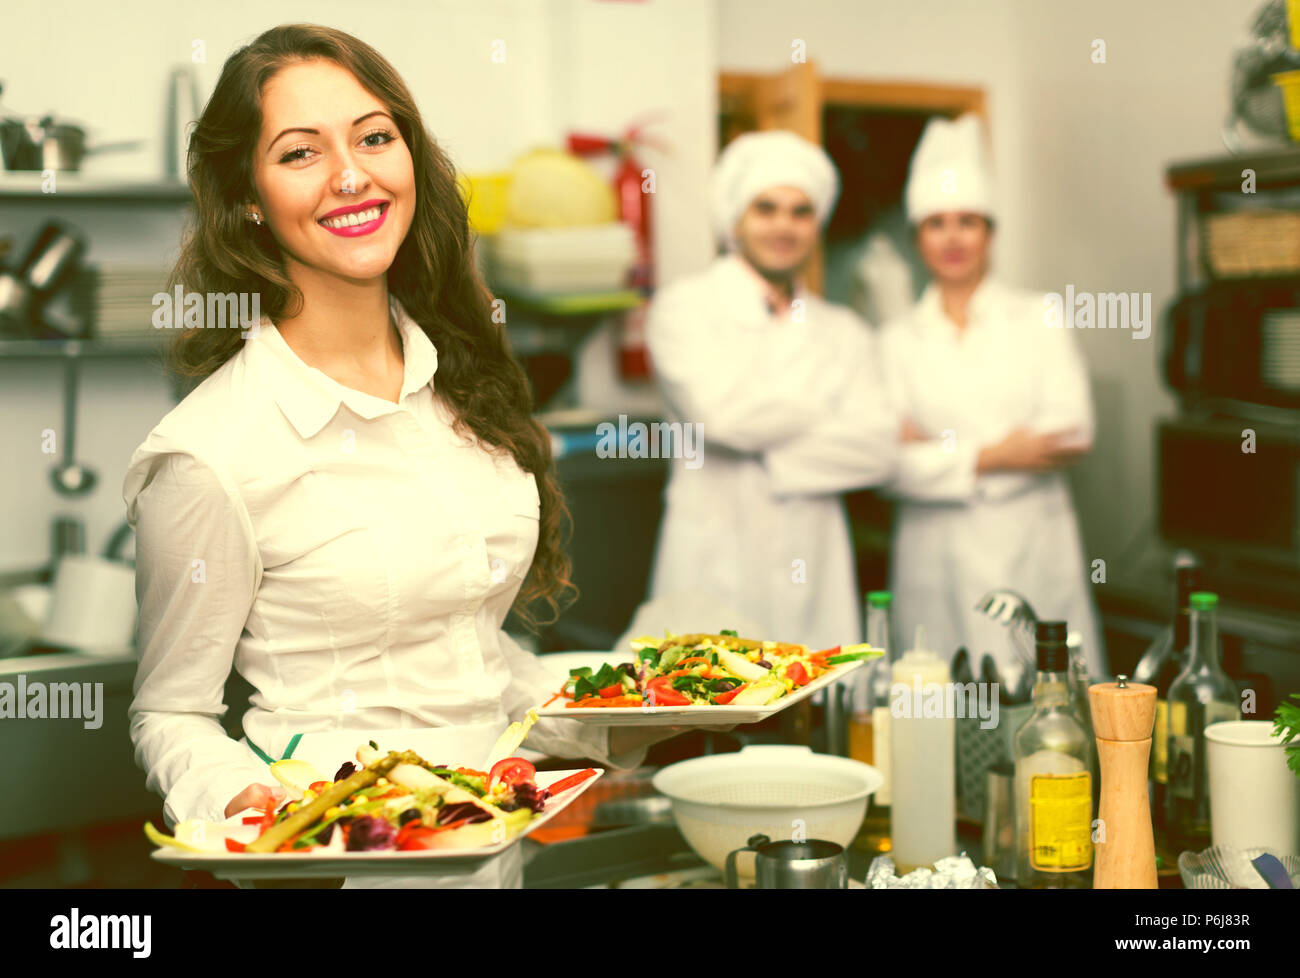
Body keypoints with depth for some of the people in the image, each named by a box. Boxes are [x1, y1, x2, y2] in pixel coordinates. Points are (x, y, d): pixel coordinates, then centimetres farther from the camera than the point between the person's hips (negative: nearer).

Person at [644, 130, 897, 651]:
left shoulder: (844, 331, 14)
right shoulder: (684, 307, 2)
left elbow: (877, 451, 2)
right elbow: (720, 411, -15)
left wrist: (770, 453, -9)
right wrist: (826, 416, -1)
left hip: (813, 567, 4)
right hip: (717, 568, -3)